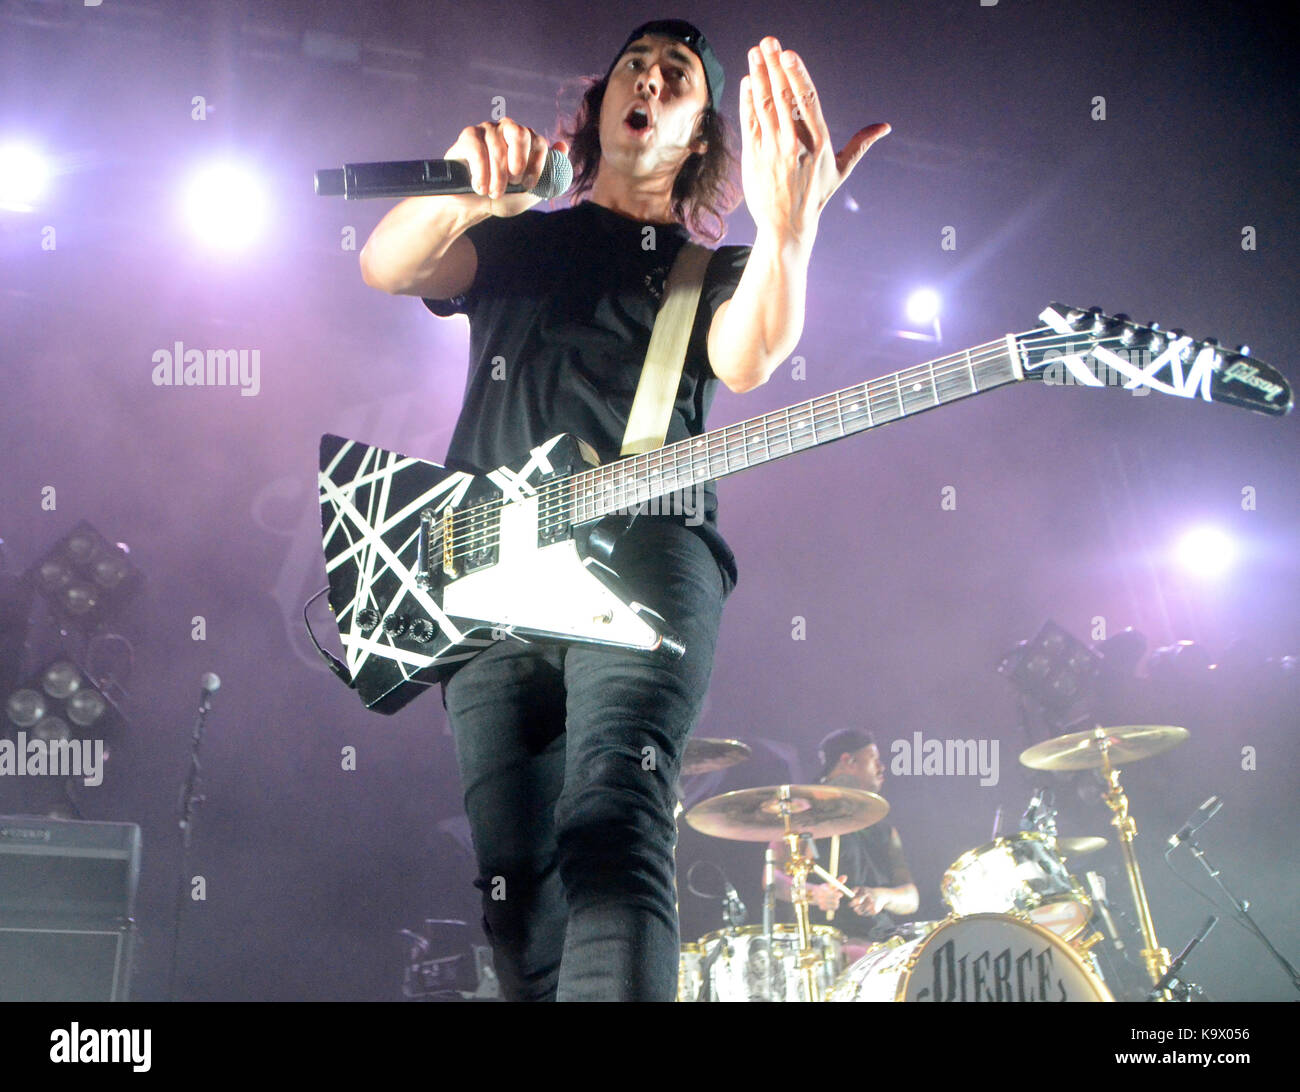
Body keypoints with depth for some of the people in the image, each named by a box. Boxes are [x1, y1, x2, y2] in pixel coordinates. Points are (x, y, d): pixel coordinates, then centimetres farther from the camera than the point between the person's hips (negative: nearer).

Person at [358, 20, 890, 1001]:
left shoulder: (712, 272, 20)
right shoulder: (516, 241, 25)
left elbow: (747, 359, -5)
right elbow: (388, 267, 5)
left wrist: (787, 227, -26)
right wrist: (463, 185, -18)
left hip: (642, 553, -3)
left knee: (614, 823, -29)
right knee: (518, 886, -3)